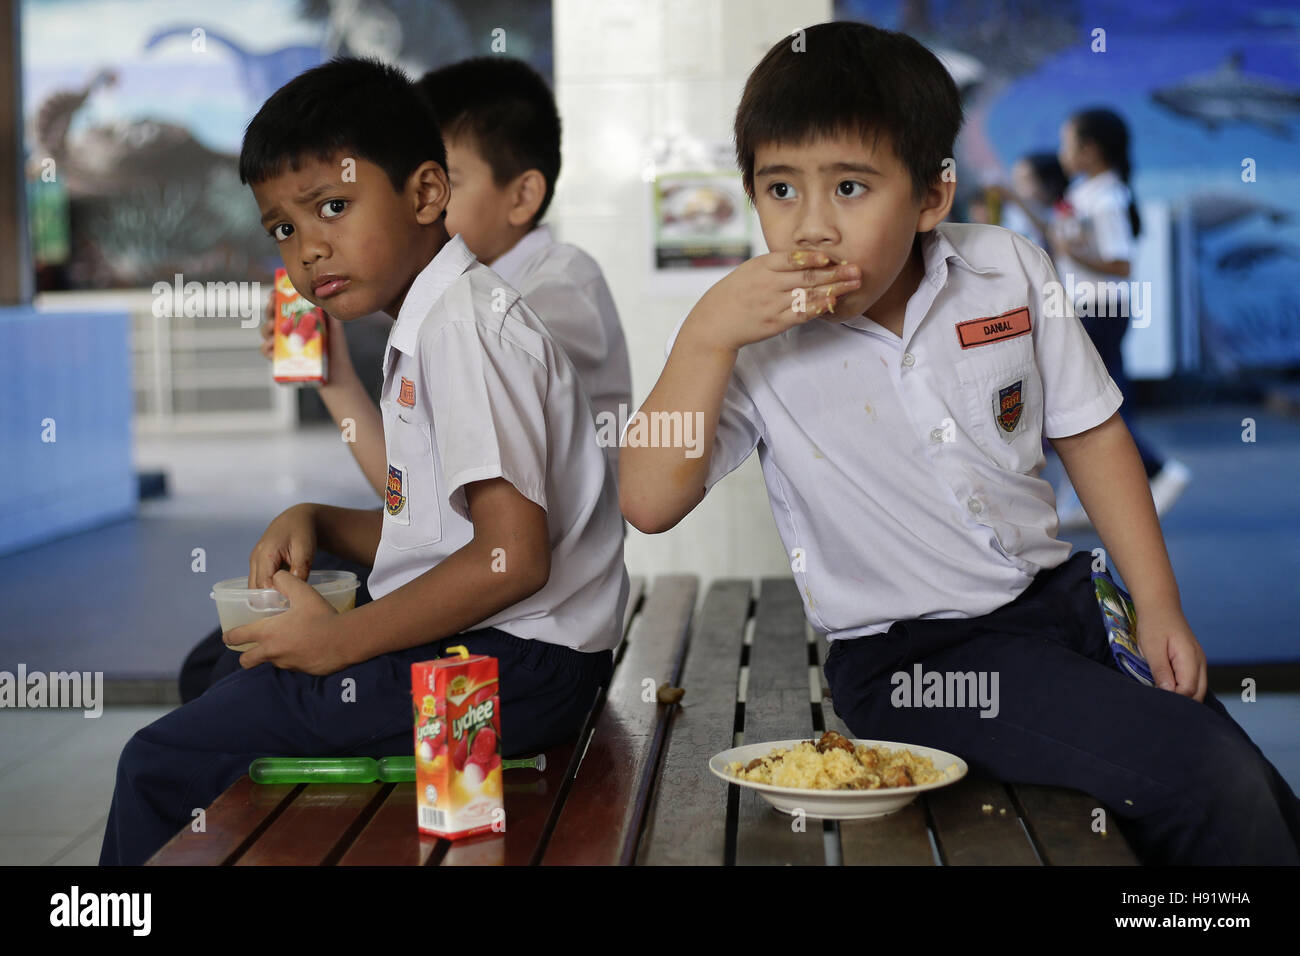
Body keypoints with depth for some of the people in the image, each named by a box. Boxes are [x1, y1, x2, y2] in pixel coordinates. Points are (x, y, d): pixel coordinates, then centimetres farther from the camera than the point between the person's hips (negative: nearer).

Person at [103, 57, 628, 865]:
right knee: (219, 673, 23)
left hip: (513, 667, -11)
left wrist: (340, 641, -17)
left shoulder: (461, 323, -16)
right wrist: (317, 524, 8)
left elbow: (512, 556, -25)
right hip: (493, 653, 11)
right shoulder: (432, 324, 16)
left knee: (165, 764, -12)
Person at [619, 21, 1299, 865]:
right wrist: (707, 333, -26)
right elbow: (649, 505, -17)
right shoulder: (752, 339, -10)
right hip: (912, 662, -4)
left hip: (1058, 596, 5)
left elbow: (1089, 432, 9)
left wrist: (1159, 604, 4)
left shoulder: (1008, 271, -1)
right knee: (1200, 783, -19)